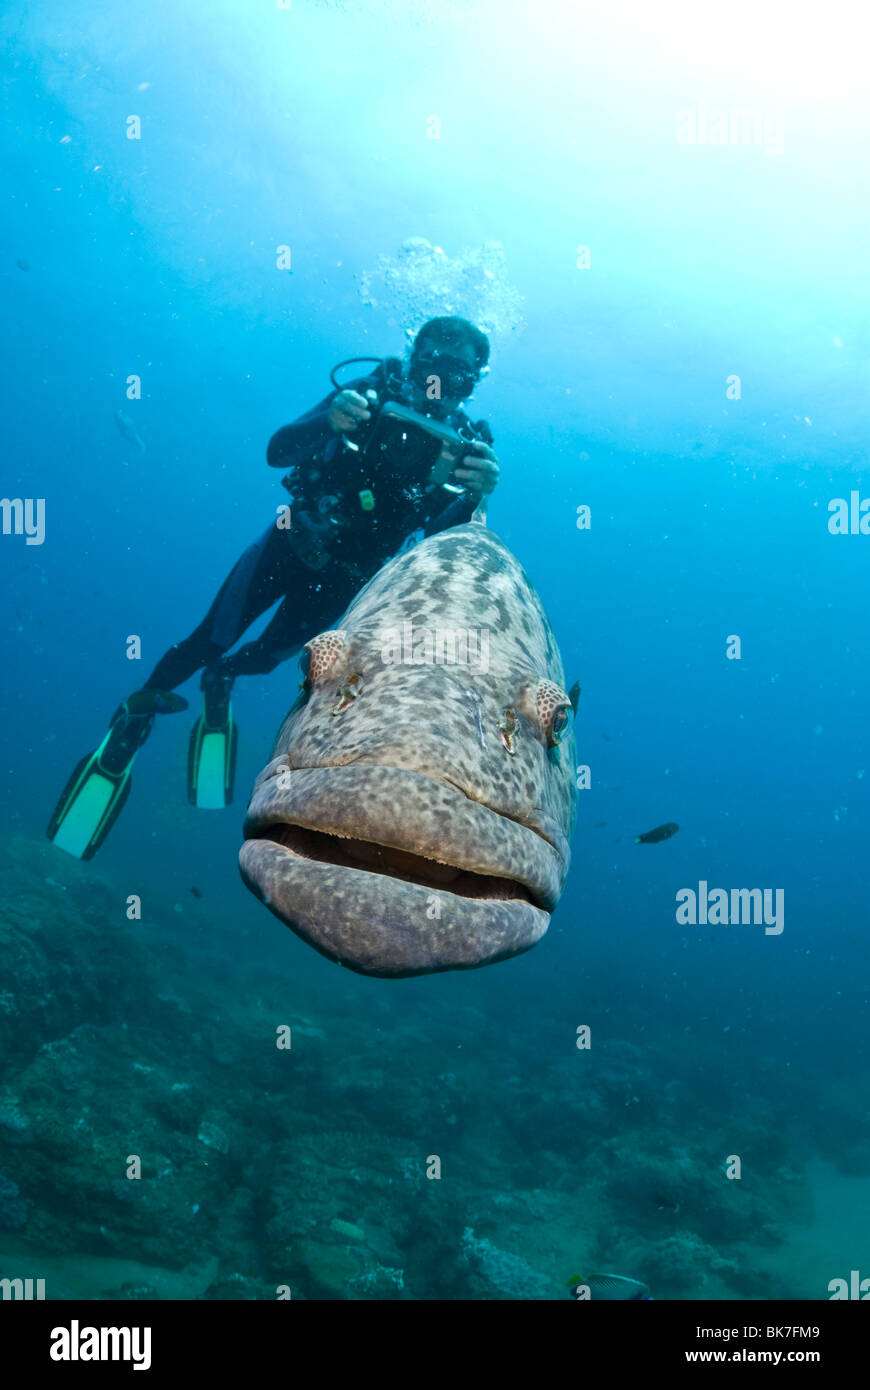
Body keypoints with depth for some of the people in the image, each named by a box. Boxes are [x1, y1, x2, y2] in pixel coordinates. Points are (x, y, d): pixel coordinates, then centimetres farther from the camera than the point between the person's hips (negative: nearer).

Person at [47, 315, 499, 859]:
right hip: (292, 542, -2)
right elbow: (277, 450, -21)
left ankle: (220, 681, 51)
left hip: (343, 578, 2)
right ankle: (134, 716, 18)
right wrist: (329, 420, -42)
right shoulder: (372, 394, -15)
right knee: (210, 641, -4)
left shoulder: (467, 444, -12)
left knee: (265, 655, 16)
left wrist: (474, 495, -40)